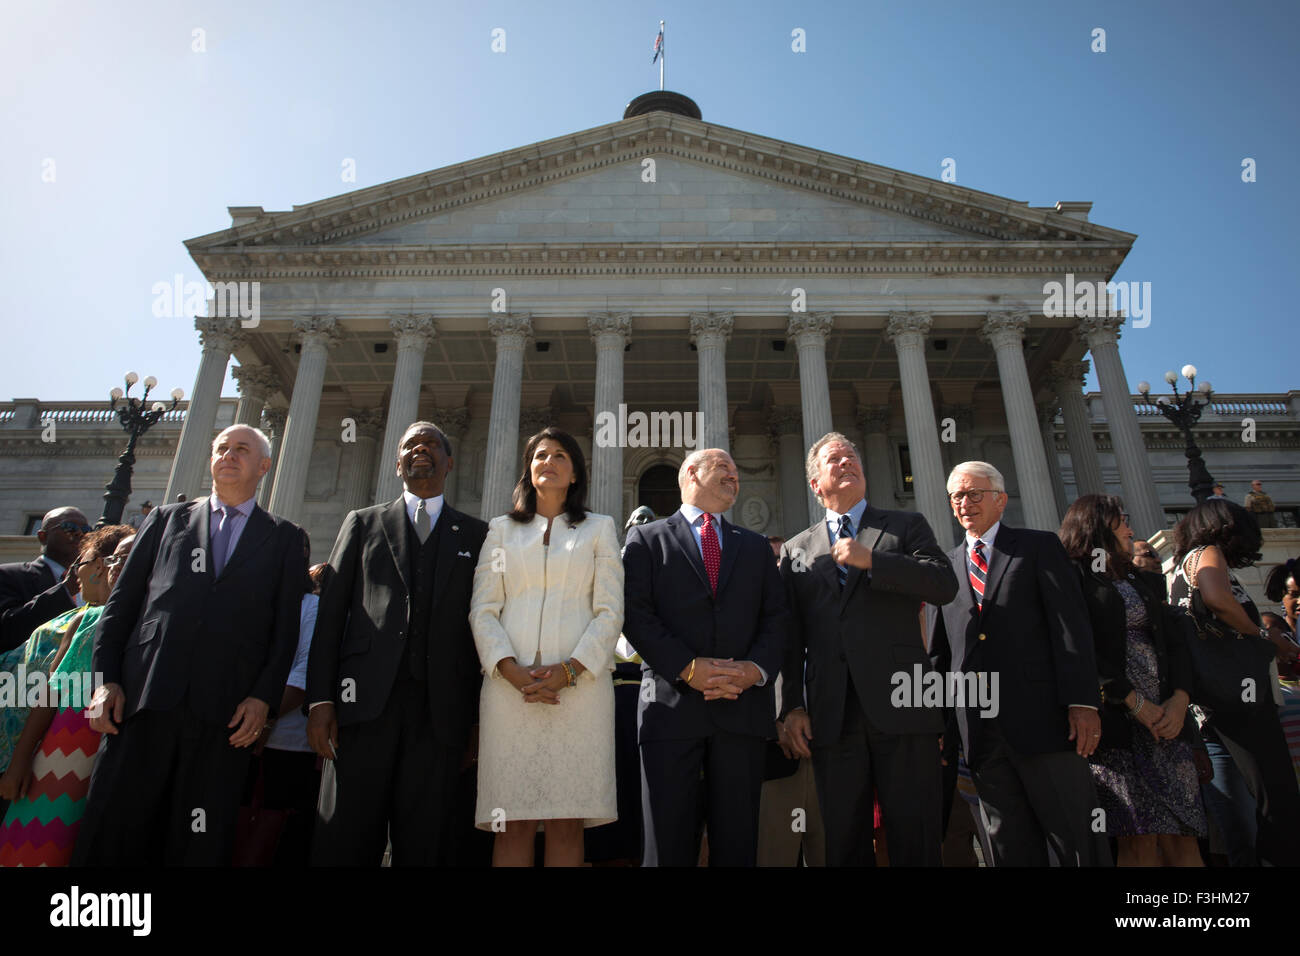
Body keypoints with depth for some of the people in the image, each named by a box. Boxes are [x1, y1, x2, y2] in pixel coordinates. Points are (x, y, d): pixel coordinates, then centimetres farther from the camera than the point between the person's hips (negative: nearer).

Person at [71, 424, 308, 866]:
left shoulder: (284, 537, 12)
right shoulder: (165, 519, 18)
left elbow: (286, 627, 6)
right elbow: (120, 604, 13)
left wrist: (263, 697, -4)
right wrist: (107, 680, 3)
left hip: (225, 714, -1)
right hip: (144, 701, 2)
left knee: (200, 845, 2)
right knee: (111, 834, 1)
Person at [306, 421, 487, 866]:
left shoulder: (475, 535, 14)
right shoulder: (362, 523, 17)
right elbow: (330, 614, 10)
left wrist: (478, 718, 3)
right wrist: (320, 699, -1)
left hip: (440, 712, 0)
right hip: (366, 700, 1)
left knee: (425, 845, 3)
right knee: (344, 842, -1)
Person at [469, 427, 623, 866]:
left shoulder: (599, 528, 16)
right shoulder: (501, 529, 19)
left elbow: (610, 611, 6)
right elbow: (482, 609, 8)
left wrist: (569, 670, -10)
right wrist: (511, 670, -9)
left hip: (579, 684, -1)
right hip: (510, 684, 1)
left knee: (566, 823, -3)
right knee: (512, 824, -3)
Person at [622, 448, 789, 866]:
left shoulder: (756, 546, 20)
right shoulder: (645, 539, 9)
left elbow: (776, 616, 10)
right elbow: (635, 613, -3)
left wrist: (757, 668, -9)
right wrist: (687, 668, -14)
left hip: (743, 707, 3)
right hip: (672, 706, -3)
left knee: (737, 843, 8)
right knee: (669, 846, 2)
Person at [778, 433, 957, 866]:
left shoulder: (906, 526, 12)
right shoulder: (797, 549, 16)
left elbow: (946, 584, -5)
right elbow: (791, 636, 11)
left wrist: (870, 560, -12)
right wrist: (793, 705, 4)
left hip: (901, 706, -1)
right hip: (832, 714, 2)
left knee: (916, 841, 2)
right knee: (844, 842, 8)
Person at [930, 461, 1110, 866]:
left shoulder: (1040, 546, 6)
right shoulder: (948, 564, 16)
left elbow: (1072, 627, -3)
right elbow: (940, 650, 16)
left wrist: (1082, 702, -12)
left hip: (1041, 721, -3)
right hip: (979, 732, 4)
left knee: (1079, 840, 1)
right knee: (1010, 847, 10)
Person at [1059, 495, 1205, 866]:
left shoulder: (1144, 581, 22)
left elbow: (1175, 644, 14)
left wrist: (1180, 698, -3)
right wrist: (1135, 702, -12)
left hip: (1167, 718, 6)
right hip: (1117, 722, -6)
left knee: (1183, 839, 1)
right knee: (1140, 841, -8)